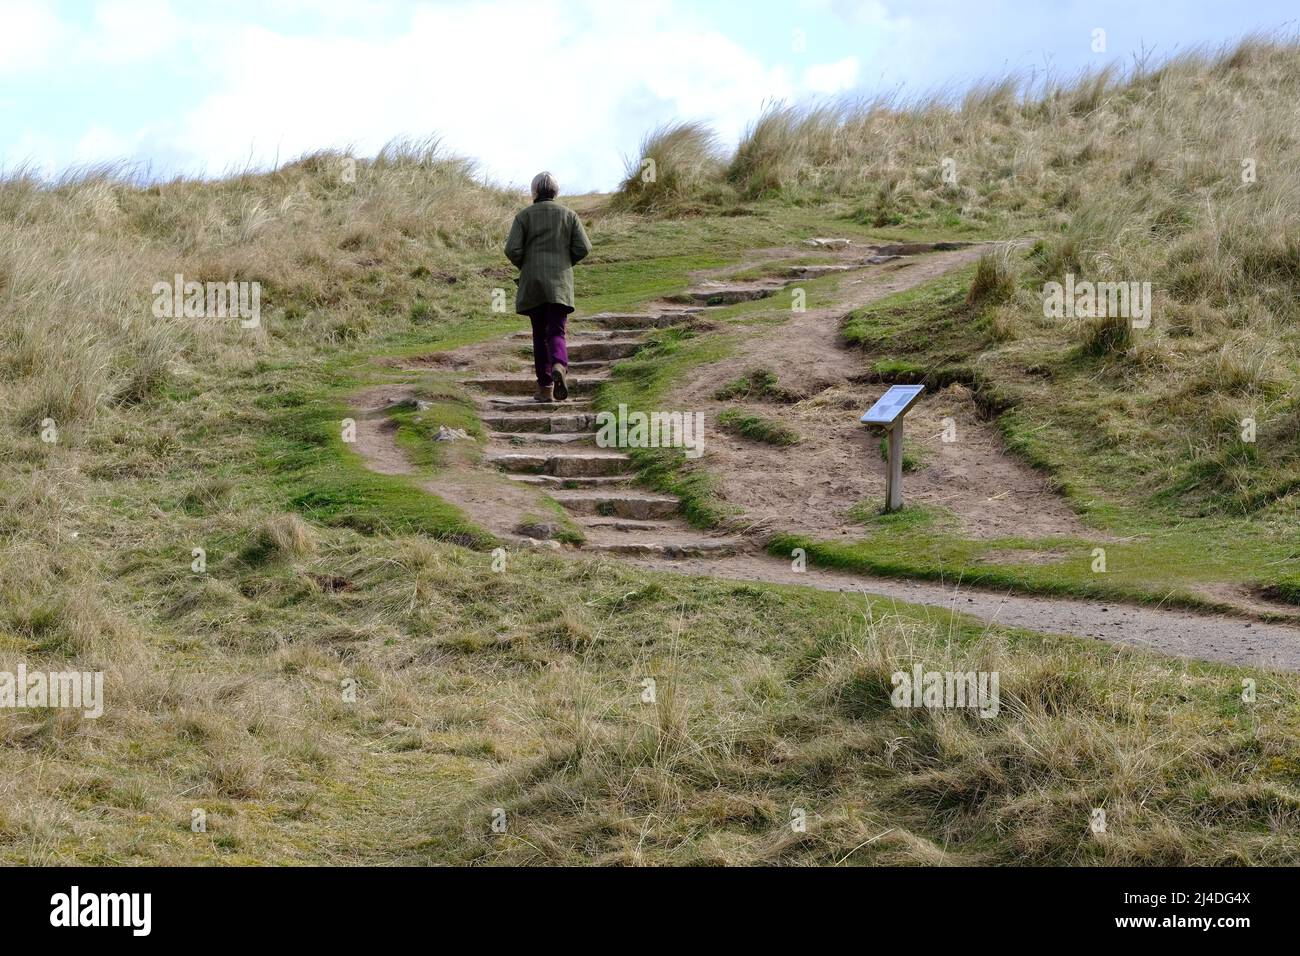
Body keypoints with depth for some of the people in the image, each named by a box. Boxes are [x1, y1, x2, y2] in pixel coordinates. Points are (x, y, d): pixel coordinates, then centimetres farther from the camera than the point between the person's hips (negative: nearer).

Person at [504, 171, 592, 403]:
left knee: (540, 334, 10)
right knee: (556, 333, -2)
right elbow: (583, 247, -2)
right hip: (560, 284, 0)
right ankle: (559, 366, -34)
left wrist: (525, 266, 12)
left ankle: (545, 388, 8)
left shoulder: (524, 216, 1)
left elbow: (512, 249, -8)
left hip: (532, 284, 0)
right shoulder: (569, 215, 5)